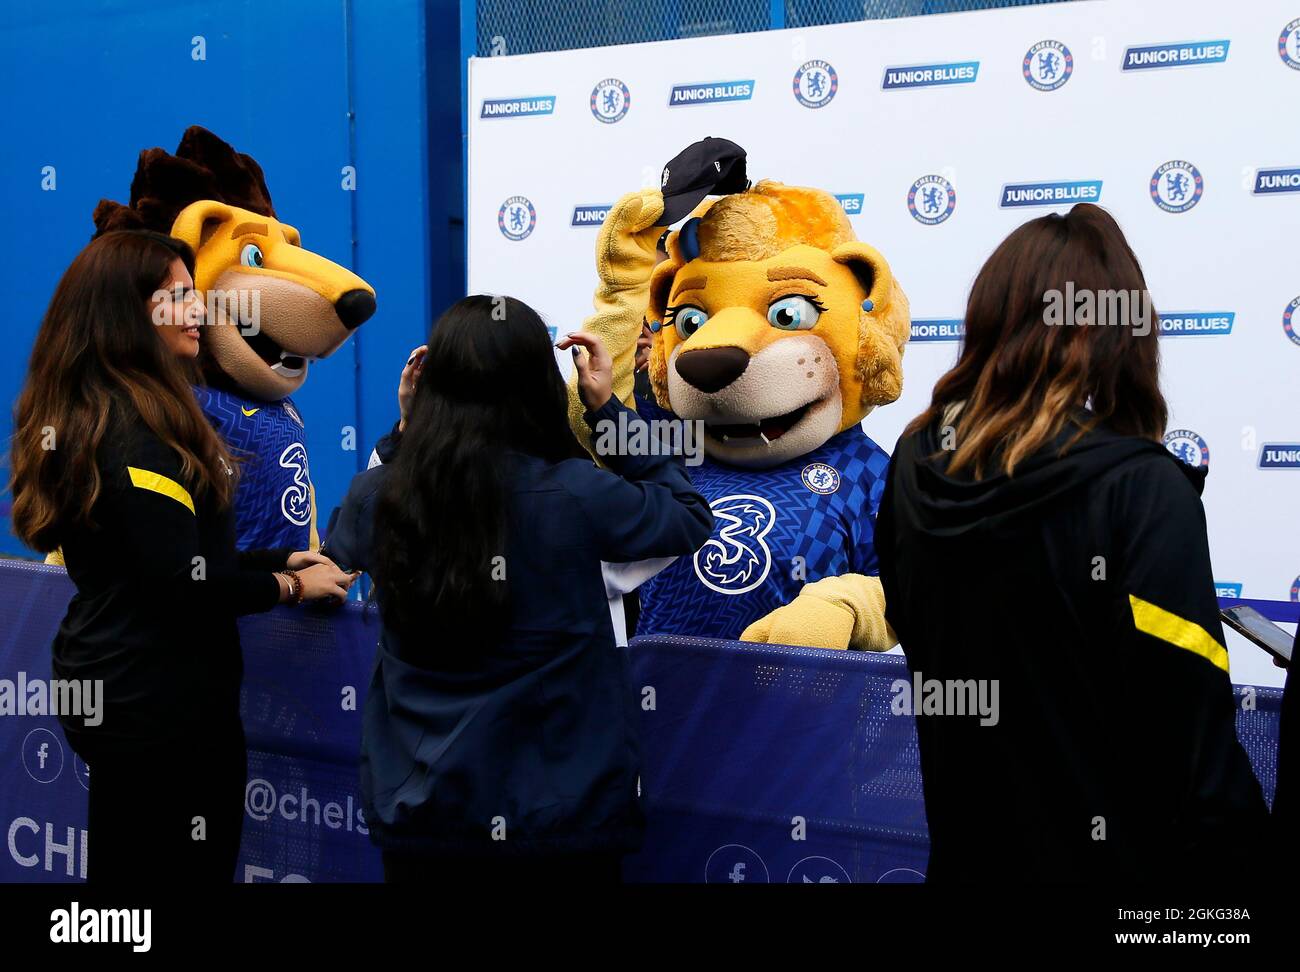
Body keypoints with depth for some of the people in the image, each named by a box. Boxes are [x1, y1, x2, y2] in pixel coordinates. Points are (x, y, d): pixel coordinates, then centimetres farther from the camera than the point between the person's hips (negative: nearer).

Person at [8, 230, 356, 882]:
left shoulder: (78, 416, 9)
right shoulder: (136, 429, -21)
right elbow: (185, 584, -24)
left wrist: (279, 559, 11)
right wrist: (291, 586, -8)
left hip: (102, 689, 10)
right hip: (163, 705, -10)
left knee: (122, 863, 20)